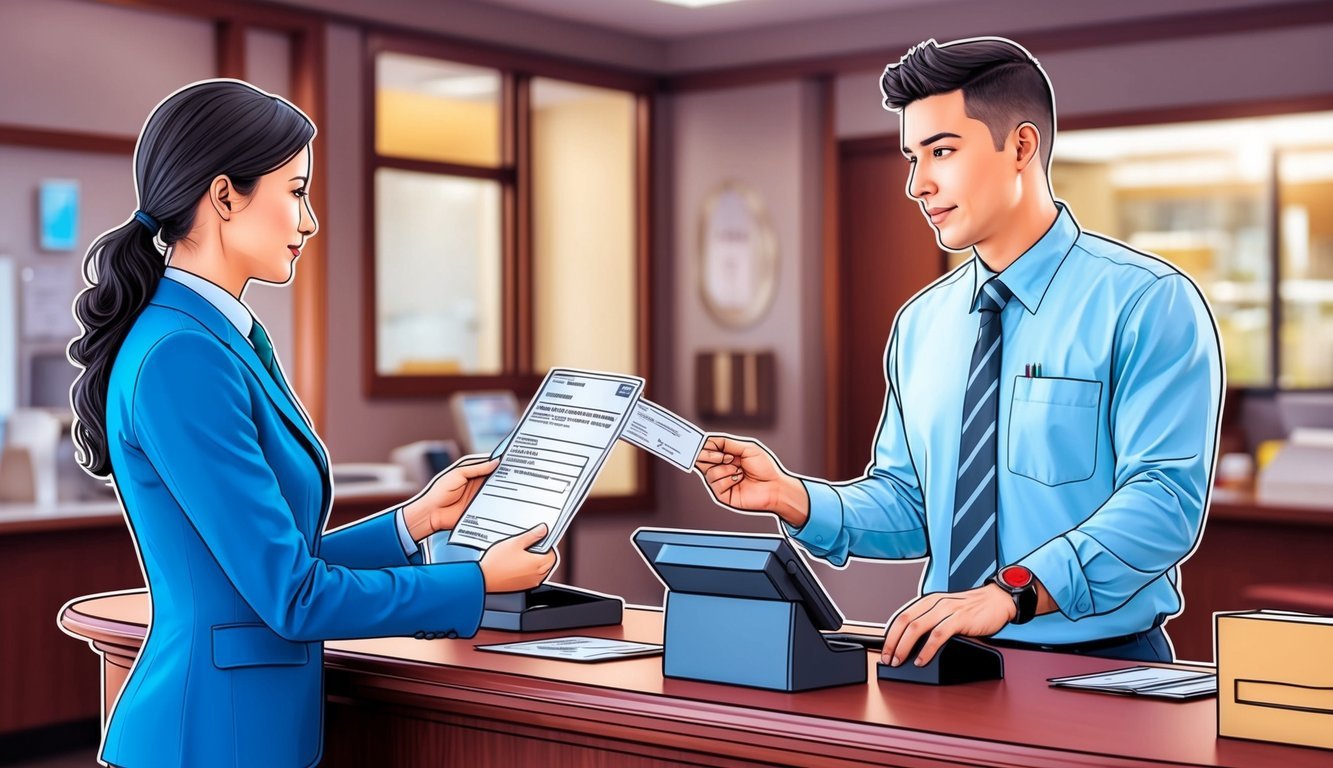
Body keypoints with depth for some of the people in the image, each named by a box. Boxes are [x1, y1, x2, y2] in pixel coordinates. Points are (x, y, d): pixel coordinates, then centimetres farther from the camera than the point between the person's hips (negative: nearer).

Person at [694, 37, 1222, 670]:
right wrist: (790, 498, -3)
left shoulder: (1148, 303, -5)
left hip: (1101, 667, -4)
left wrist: (1011, 592, -26)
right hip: (950, 664, 4)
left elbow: (1164, 496, -15)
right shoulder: (920, 324, 14)